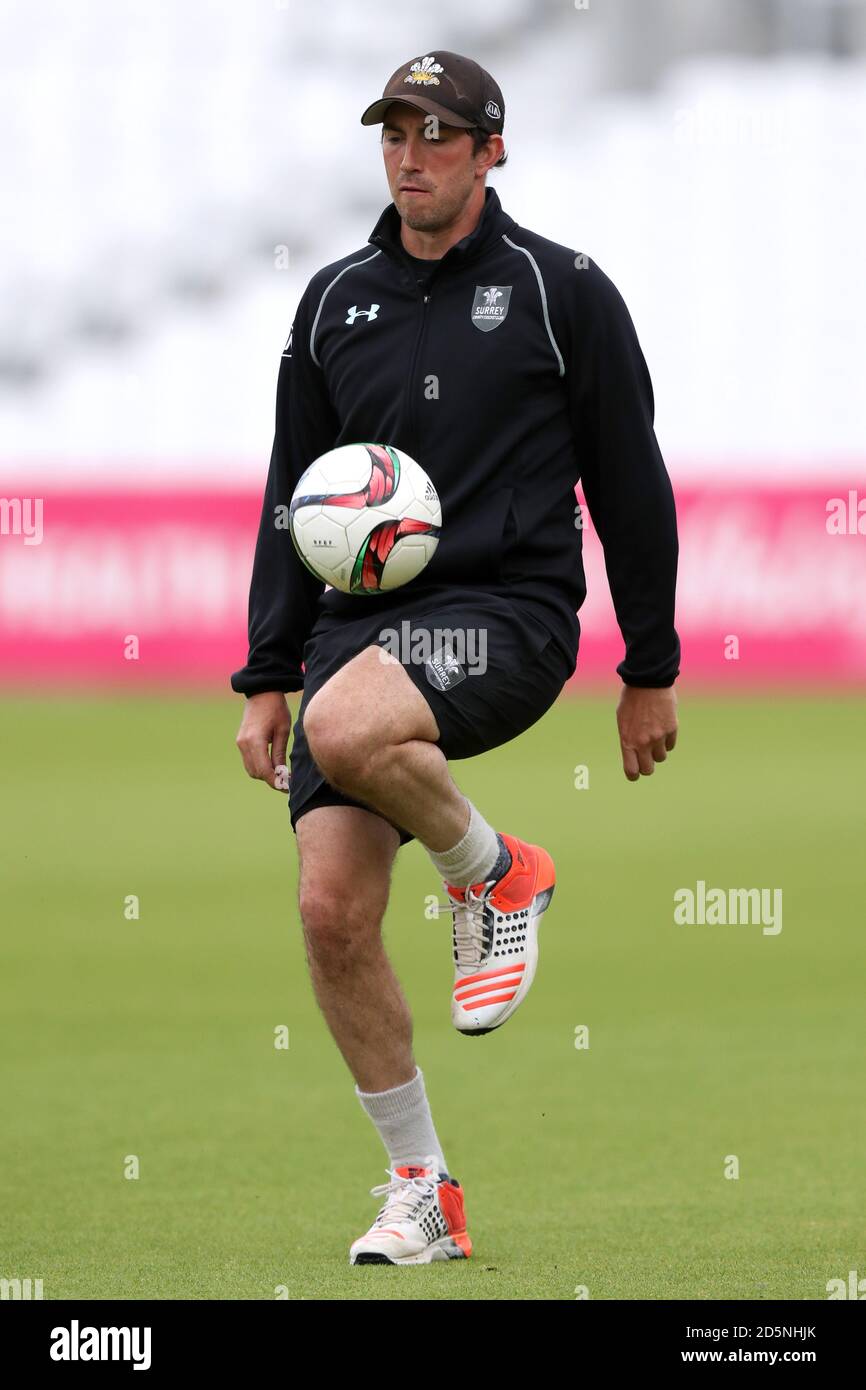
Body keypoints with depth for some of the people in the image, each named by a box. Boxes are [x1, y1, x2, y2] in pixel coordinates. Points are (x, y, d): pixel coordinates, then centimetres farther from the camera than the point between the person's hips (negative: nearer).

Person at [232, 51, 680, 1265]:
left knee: (348, 730, -37)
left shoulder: (561, 292, 2)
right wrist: (267, 679, 11)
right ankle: (422, 1194, 7)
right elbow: (292, 499, 17)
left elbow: (630, 486, 5)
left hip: (507, 611, -5)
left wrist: (651, 672, 5)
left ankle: (497, 875, -6)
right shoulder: (335, 301, 13)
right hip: (358, 620, 5)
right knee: (332, 913, -7)